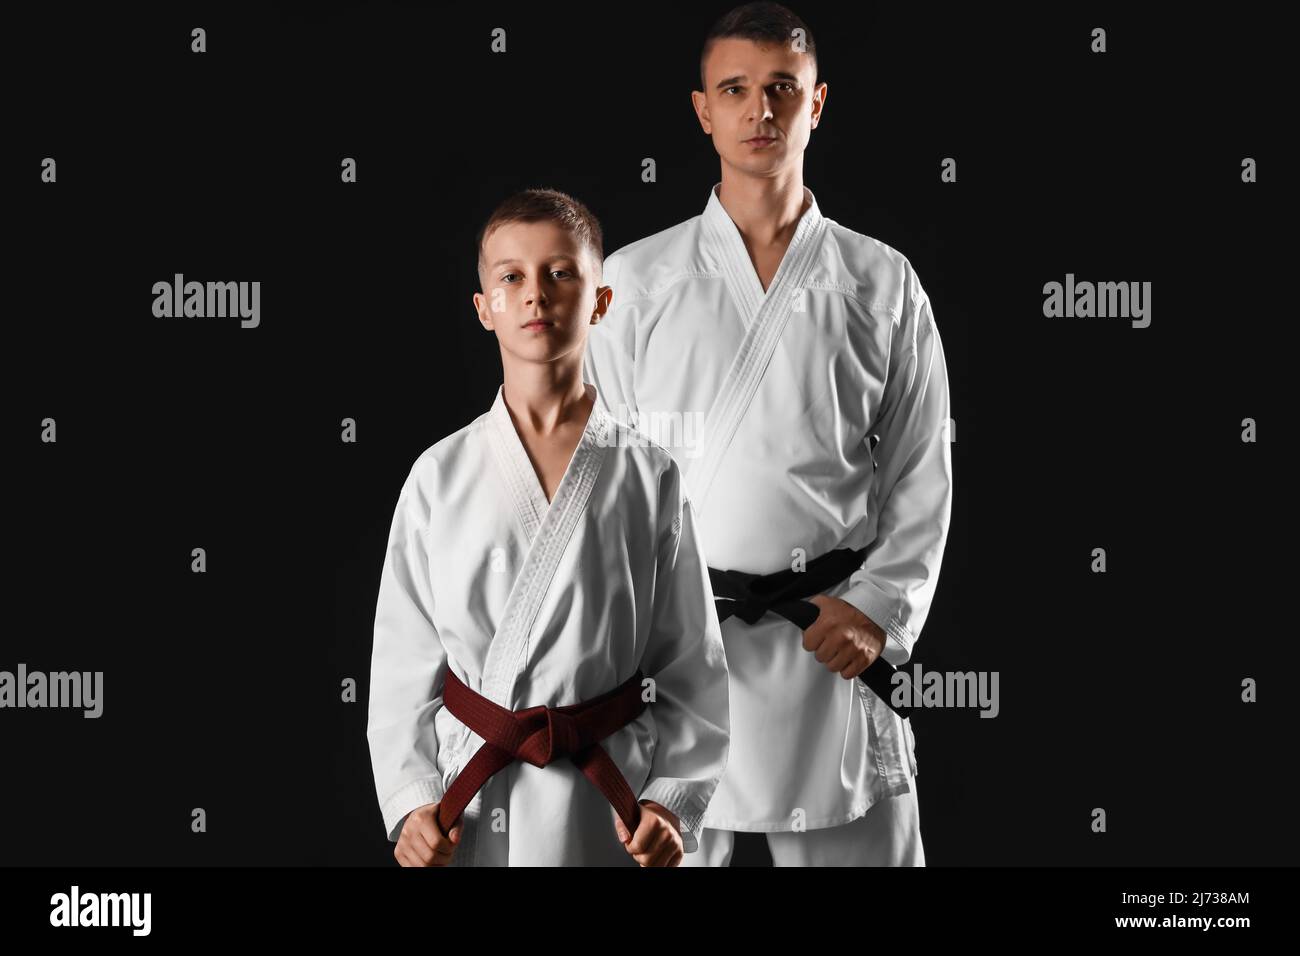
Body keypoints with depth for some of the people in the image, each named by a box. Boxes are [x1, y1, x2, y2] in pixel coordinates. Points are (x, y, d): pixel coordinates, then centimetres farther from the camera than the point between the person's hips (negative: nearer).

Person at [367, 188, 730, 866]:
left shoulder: (650, 480, -1)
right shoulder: (439, 477, 1)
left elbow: (693, 673, 1)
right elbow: (403, 668, 3)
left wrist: (670, 805, -9)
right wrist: (412, 804, -7)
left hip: (605, 813, 0)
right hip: (468, 815, 1)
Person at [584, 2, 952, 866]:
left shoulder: (884, 286, 8)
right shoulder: (634, 282, 8)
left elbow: (921, 476, 7)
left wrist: (880, 608, -7)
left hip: (830, 643, 0)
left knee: (859, 847, 1)